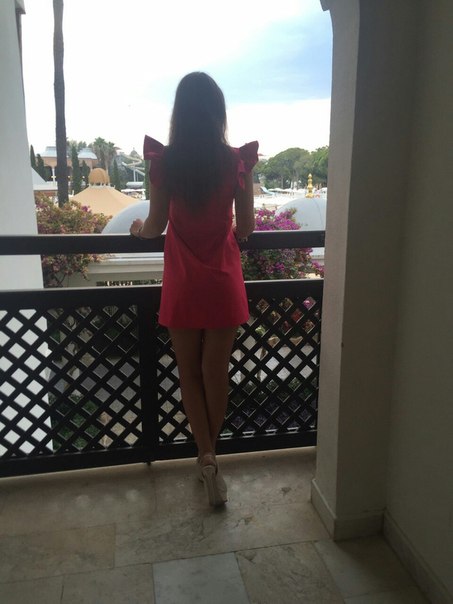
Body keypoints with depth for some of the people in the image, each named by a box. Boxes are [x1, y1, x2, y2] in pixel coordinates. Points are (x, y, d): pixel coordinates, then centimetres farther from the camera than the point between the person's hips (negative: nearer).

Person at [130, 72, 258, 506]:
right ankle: (209, 455, 29)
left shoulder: (164, 161, -8)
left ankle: (207, 459, 12)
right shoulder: (237, 161, -6)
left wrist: (137, 228, 19)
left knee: (190, 374, 14)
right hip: (224, 283, 1)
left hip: (183, 286, -1)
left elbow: (155, 227, -4)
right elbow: (245, 229, -1)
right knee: (216, 373, 13)